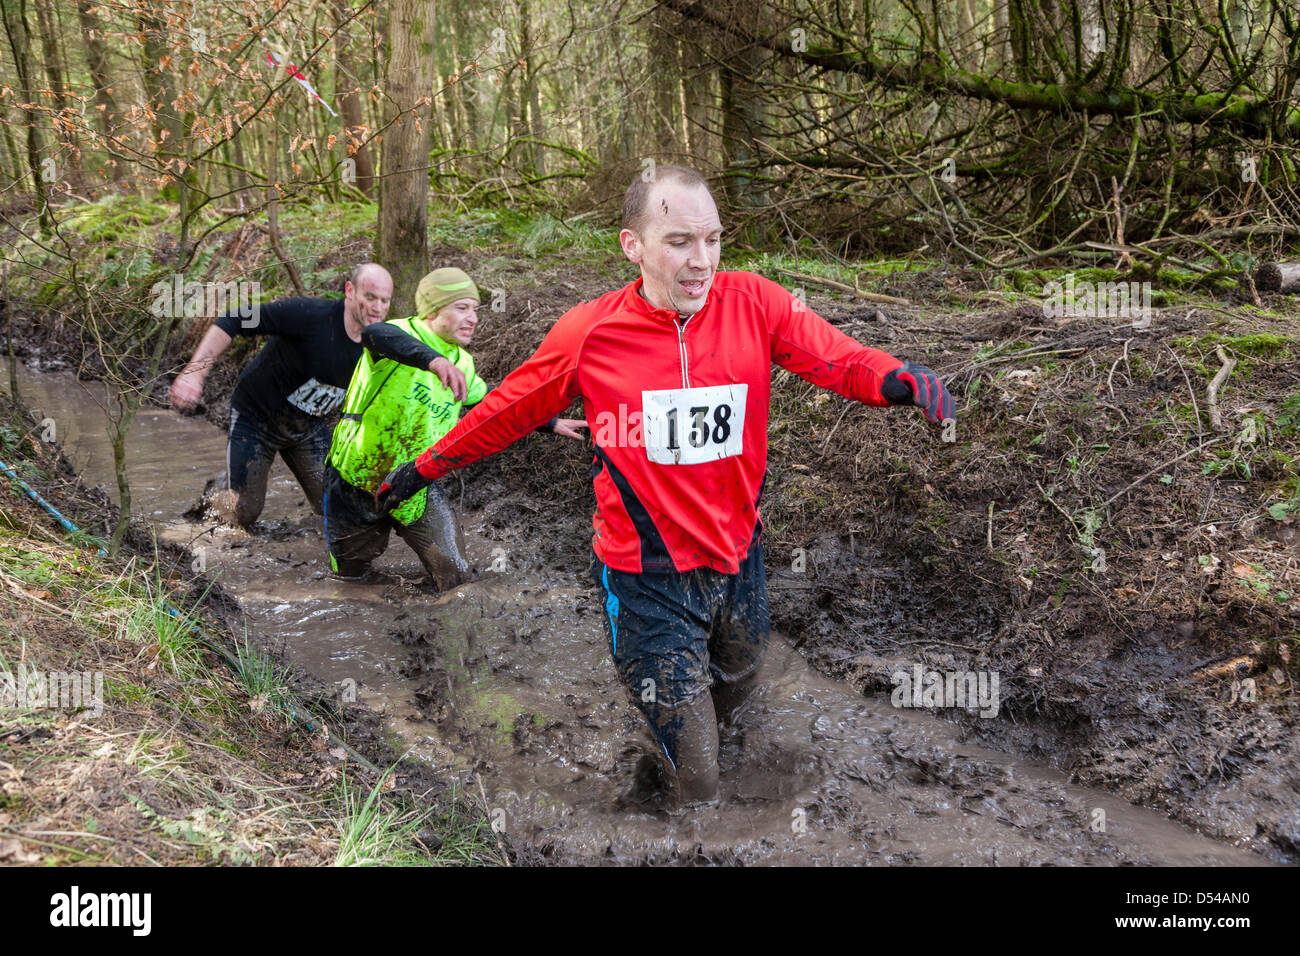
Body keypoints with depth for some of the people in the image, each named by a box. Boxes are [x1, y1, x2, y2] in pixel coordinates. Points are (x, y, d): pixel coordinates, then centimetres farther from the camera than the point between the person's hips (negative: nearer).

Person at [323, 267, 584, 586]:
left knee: (454, 575, -5)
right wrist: (434, 359, -61)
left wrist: (550, 422, 24)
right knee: (348, 573, 15)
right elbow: (374, 335, -43)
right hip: (359, 478, -4)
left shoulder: (461, 363, 5)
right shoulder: (403, 332, -18)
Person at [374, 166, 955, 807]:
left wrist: (898, 378, -38)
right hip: (647, 579, -3)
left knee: (733, 696, 30)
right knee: (693, 784, -1)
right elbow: (505, 413, 3)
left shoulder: (754, 304, -7)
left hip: (738, 560, 4)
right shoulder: (589, 332, -11)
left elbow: (842, 360, -15)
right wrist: (423, 469, 12)